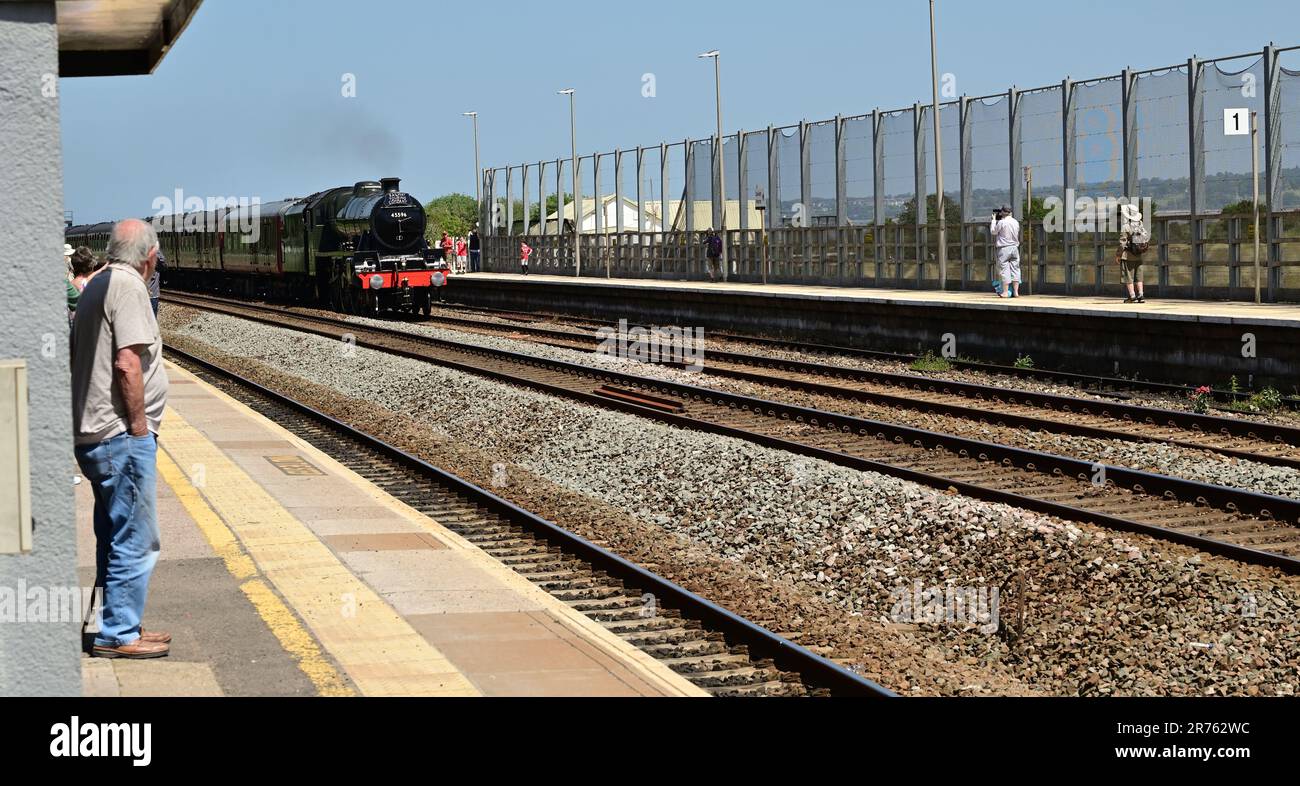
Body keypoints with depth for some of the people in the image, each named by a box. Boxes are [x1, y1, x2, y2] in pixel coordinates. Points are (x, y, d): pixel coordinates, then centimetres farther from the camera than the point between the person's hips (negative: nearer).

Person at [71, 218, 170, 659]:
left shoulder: (97, 285, 15)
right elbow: (127, 364, -23)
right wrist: (139, 425, -15)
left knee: (115, 536, 17)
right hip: (121, 435, -10)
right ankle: (118, 635, 0)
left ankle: (117, 627, 24)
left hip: (94, 434, 10)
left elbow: (77, 355, 21)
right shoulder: (128, 285, -14)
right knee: (135, 541, -4)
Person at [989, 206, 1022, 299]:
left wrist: (994, 220, 12)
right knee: (1015, 269, 8)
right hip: (1015, 247, 5)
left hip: (1004, 248, -5)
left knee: (1004, 269, -2)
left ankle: (1005, 292, -3)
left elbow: (993, 232, 0)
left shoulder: (1001, 222, -12)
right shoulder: (1016, 222, 6)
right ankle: (1015, 291, 6)